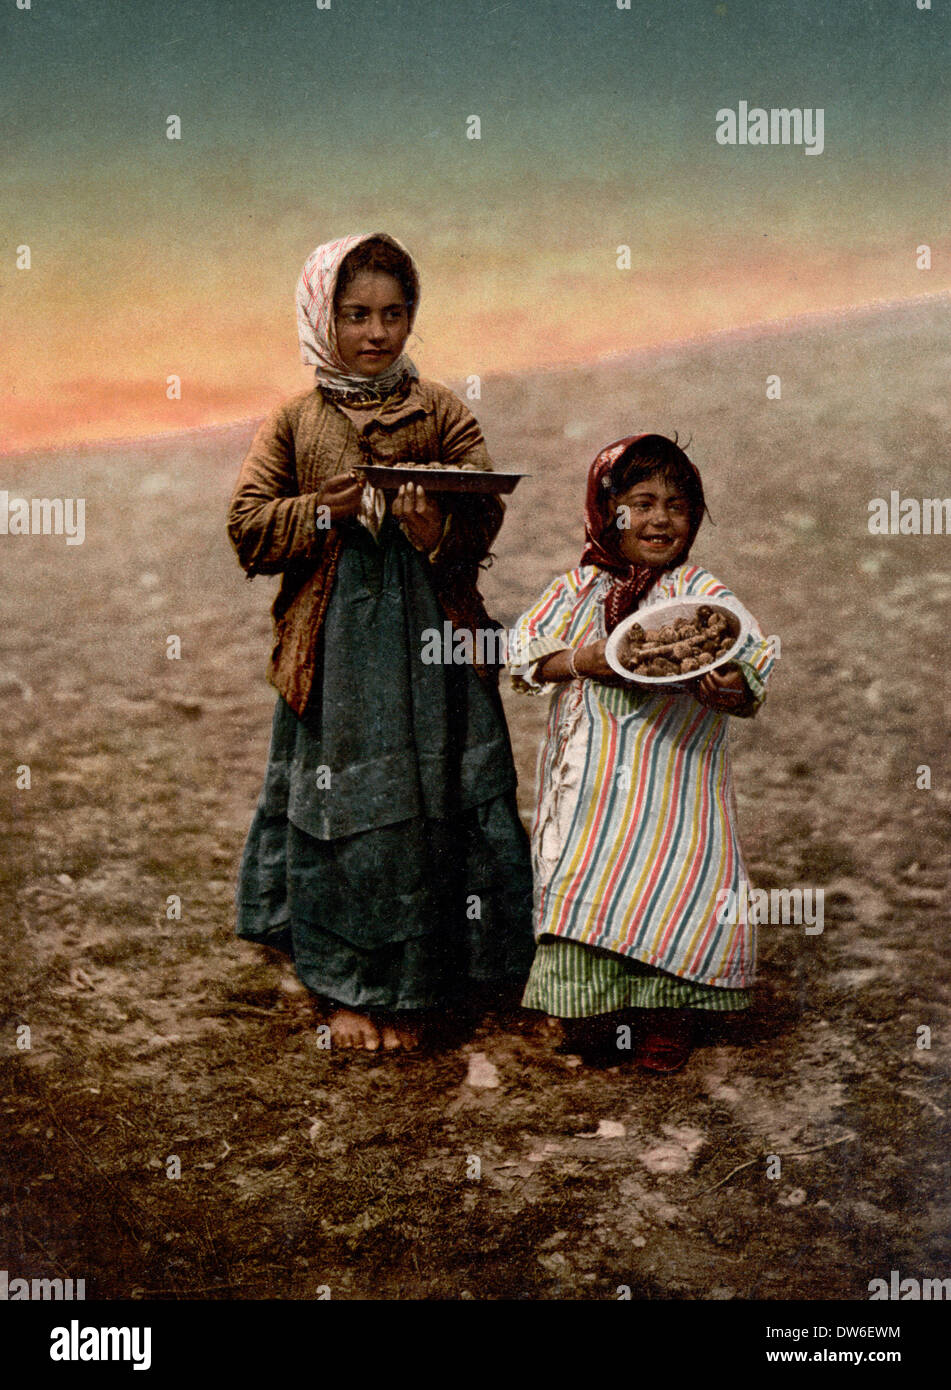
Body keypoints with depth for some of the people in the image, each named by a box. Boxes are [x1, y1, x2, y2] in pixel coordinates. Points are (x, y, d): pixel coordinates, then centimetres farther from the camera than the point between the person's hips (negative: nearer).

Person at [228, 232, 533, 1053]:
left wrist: (438, 529, -23)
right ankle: (345, 986, 21)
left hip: (430, 640, 0)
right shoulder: (295, 422, 6)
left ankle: (411, 986, 21)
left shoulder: (442, 412, 6)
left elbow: (486, 513, -2)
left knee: (425, 805, 4)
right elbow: (248, 528, 3)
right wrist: (322, 509, -14)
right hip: (333, 639, 0)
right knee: (338, 806, 4)